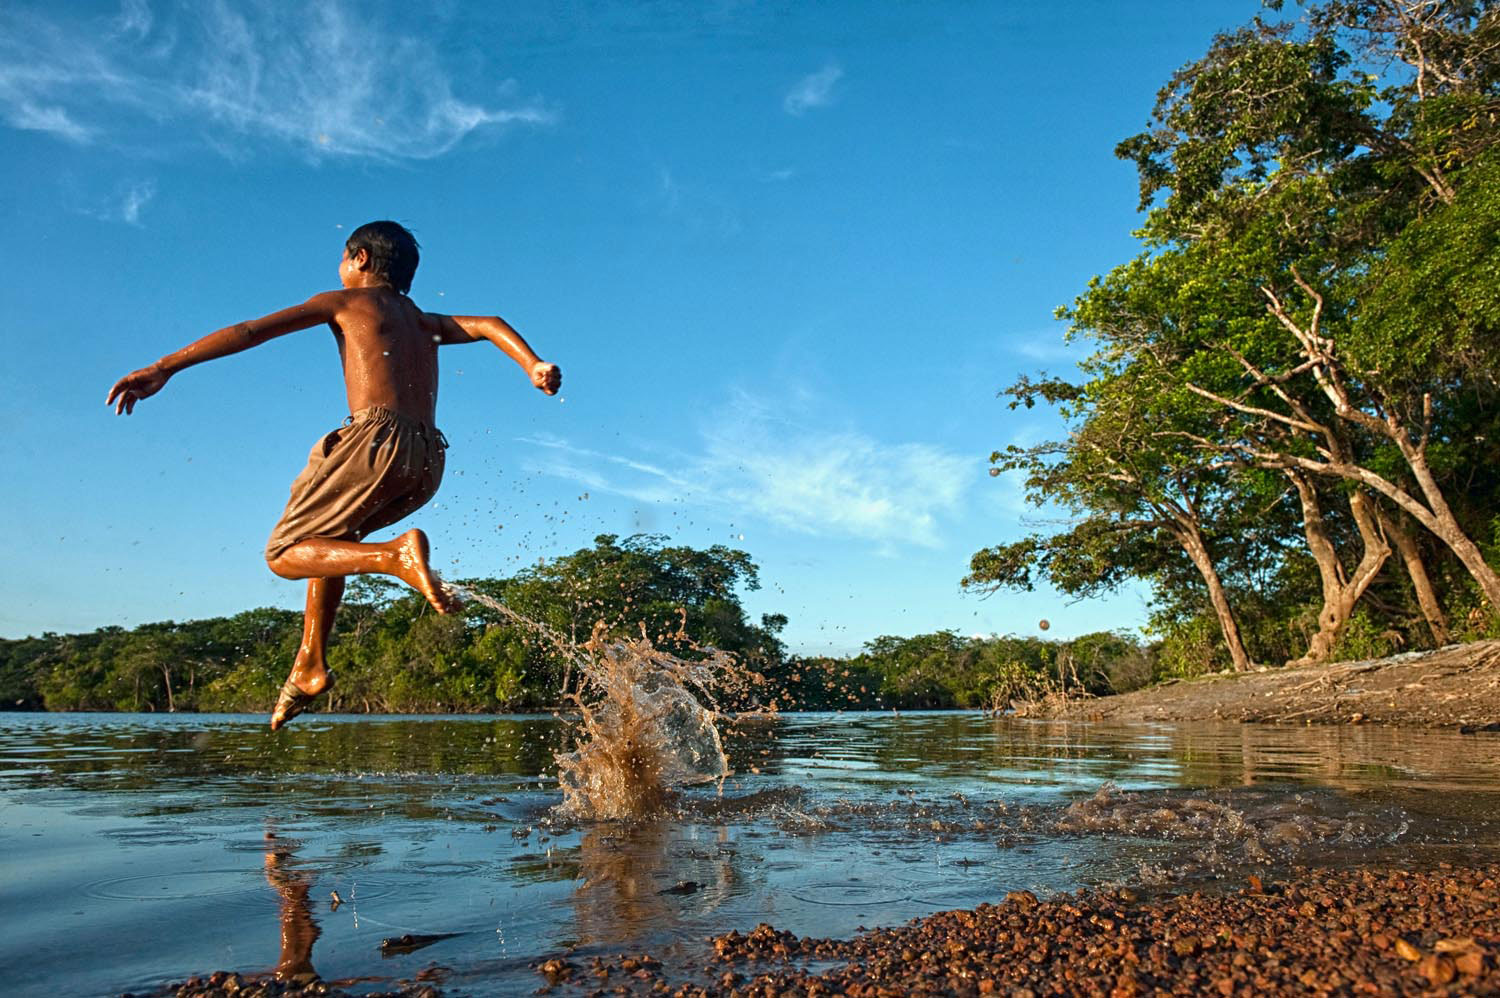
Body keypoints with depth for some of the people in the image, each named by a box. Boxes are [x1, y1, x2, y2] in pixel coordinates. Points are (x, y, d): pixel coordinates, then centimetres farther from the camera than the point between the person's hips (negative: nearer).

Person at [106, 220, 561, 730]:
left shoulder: (344, 301, 14)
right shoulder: (424, 322, 29)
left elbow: (251, 331, 6)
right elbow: (488, 324, 13)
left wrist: (162, 369, 4)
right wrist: (534, 364, -4)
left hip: (377, 437, -7)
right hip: (427, 462, 7)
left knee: (283, 553, 5)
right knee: (328, 536, 27)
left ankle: (396, 555, -23)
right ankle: (310, 665, 22)